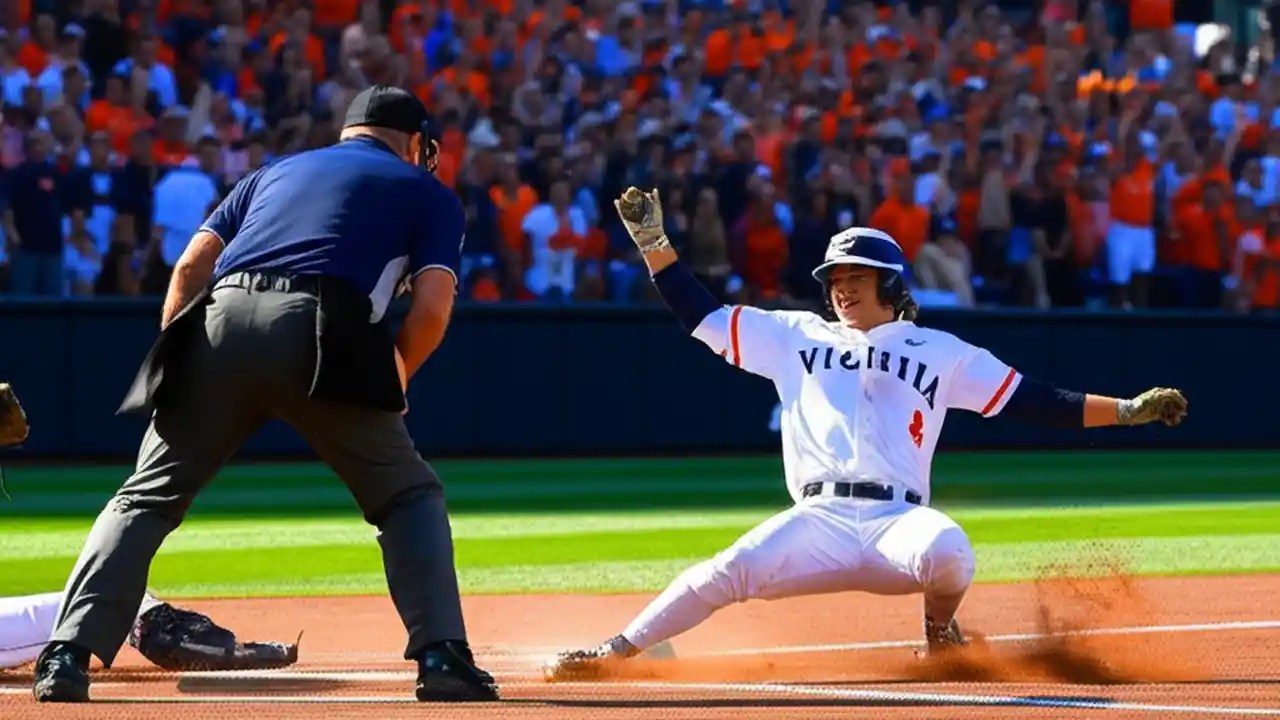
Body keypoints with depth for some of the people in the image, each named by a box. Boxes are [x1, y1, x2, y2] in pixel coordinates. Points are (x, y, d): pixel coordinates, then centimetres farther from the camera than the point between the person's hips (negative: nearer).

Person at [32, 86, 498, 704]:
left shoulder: (273, 173, 33)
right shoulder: (428, 193, 24)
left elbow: (190, 267, 21)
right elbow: (431, 309, 8)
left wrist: (177, 367, 22)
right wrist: (393, 378, 24)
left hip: (219, 323, 3)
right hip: (320, 334, -3)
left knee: (147, 496, 11)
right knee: (408, 496, 14)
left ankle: (68, 656, -3)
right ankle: (442, 657, 0)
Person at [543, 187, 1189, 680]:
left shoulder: (939, 352, 17)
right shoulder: (796, 337, 22)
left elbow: (1032, 401, 13)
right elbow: (700, 315, 20)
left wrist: (1127, 410, 4)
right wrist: (653, 243, 11)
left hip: (897, 523, -1)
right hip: (816, 525, 1)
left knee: (947, 549, -34)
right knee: (729, 572, -25)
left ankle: (941, 632, 0)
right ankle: (614, 654, -17)